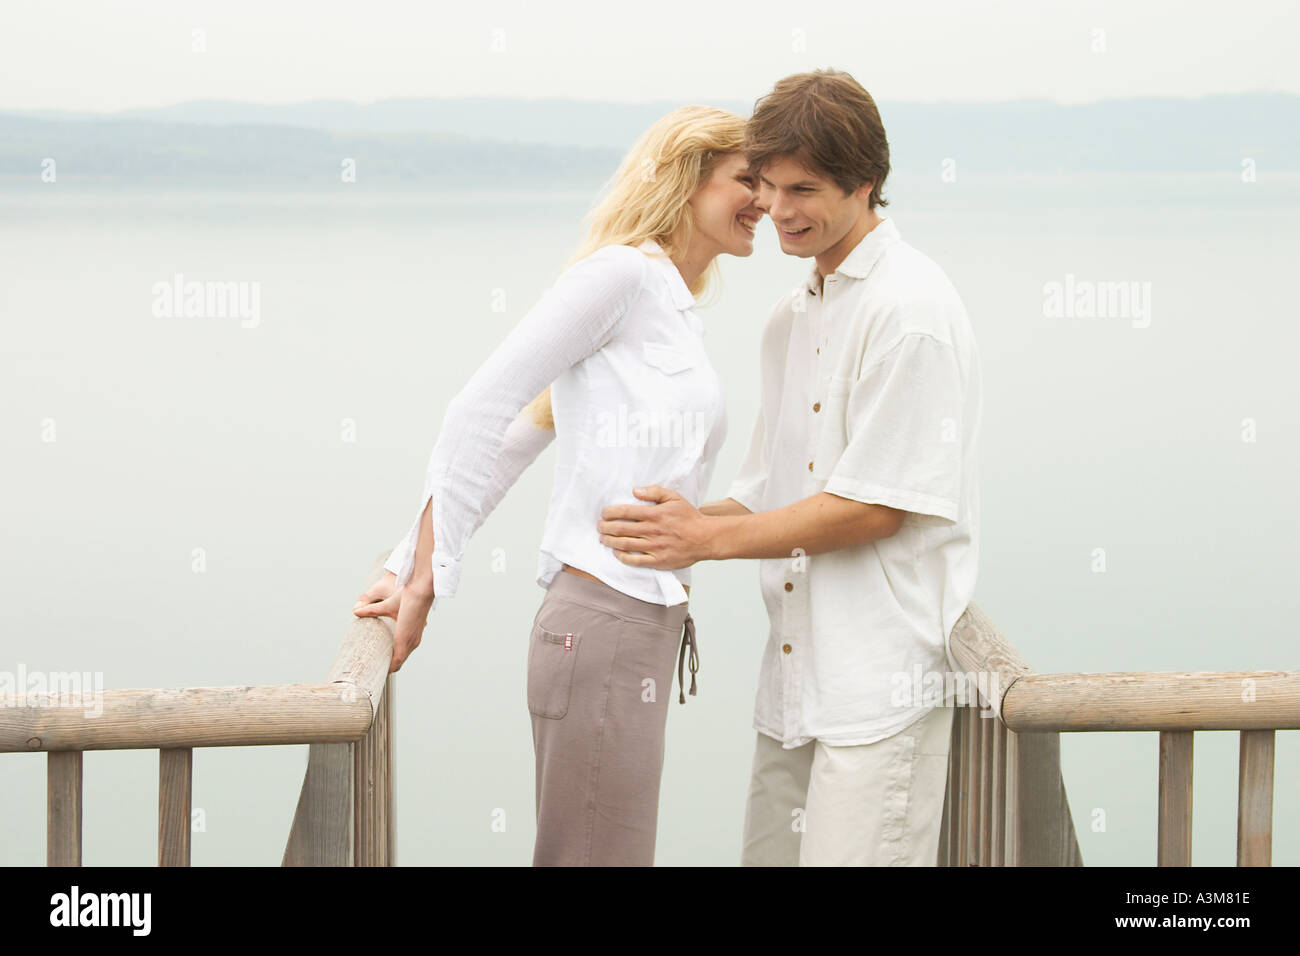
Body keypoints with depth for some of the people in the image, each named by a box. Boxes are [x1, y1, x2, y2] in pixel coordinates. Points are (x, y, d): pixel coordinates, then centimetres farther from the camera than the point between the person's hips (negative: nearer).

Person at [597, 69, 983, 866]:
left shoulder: (908, 308, -13)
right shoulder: (794, 316, 16)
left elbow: (876, 506, -16)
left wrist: (709, 538, -11)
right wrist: (677, 527, 4)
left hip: (883, 678, -8)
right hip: (796, 675, 9)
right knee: (771, 856, 11)